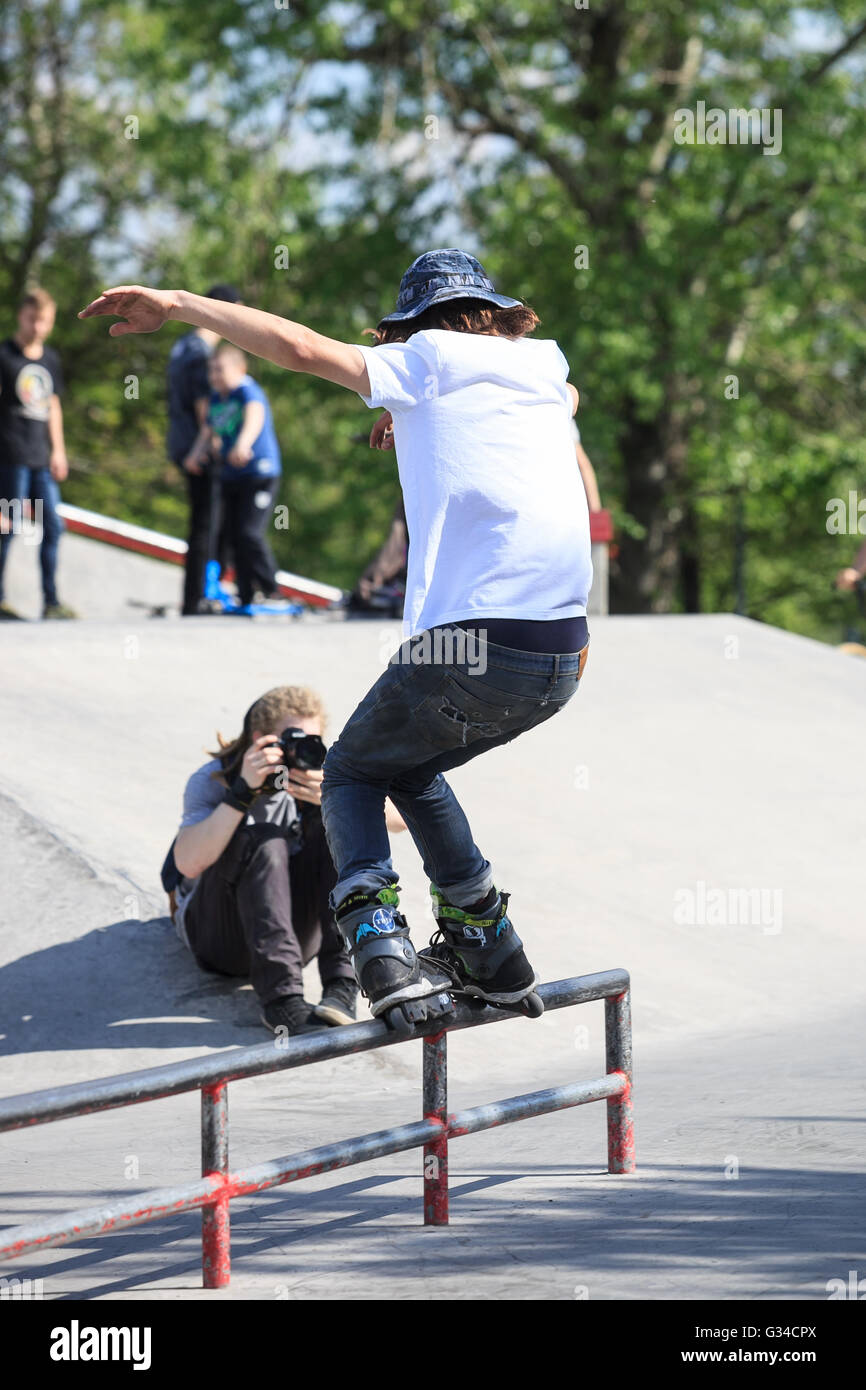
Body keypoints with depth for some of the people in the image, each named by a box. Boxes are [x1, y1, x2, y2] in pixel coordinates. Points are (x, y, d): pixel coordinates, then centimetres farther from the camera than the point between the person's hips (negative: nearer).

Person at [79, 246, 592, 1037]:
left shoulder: (430, 364, 4)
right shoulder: (543, 367, 20)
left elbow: (302, 348, -7)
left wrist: (179, 304, 2)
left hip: (472, 639, -6)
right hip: (564, 656, 6)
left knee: (353, 773, 18)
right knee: (413, 768, 30)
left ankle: (383, 950, -4)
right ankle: (487, 951, 22)